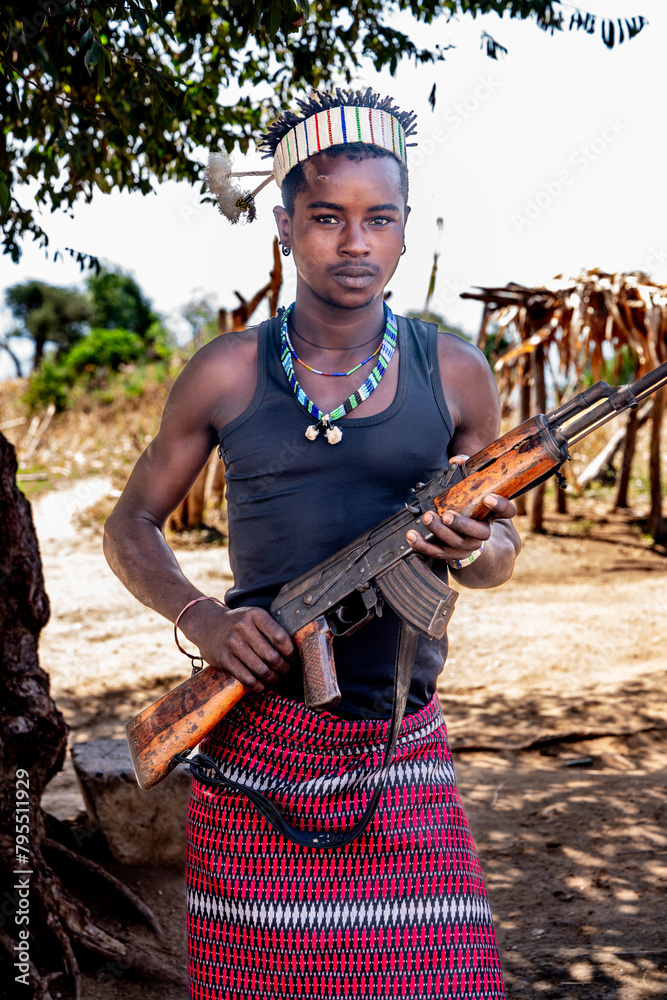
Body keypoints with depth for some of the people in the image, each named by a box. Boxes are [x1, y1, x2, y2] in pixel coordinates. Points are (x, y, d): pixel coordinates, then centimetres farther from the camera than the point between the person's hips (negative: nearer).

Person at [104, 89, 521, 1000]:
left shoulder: (454, 374, 3)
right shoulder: (226, 375, 1)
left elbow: (500, 549, 13)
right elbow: (130, 526, 10)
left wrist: (473, 547, -11)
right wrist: (199, 618, -8)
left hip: (400, 752, 1)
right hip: (257, 736, 0)